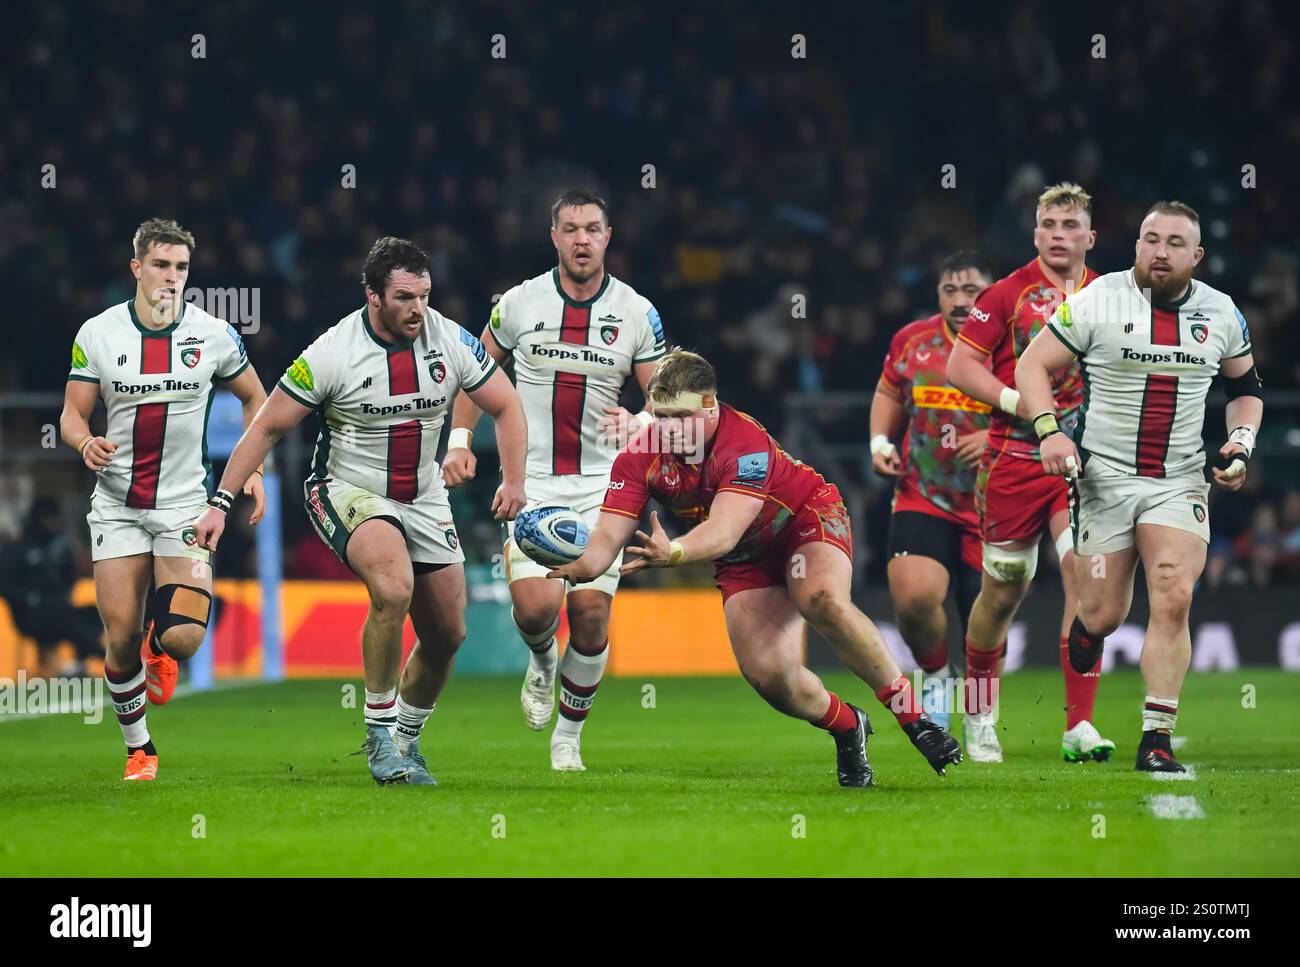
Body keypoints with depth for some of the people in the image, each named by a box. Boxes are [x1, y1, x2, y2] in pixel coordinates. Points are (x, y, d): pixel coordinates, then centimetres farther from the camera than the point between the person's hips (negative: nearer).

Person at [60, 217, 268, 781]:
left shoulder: (214, 335, -1)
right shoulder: (97, 334, -2)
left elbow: (254, 396, 15)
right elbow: (72, 413, 4)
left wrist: (253, 468, 5)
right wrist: (86, 442, -19)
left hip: (185, 503, -1)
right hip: (118, 504, 1)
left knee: (184, 638, -15)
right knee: (120, 639, -4)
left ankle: (160, 641, 24)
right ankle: (138, 749, 17)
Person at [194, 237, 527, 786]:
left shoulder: (451, 342, -8)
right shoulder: (332, 354, -19)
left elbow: (505, 406, 5)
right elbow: (268, 427, -10)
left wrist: (514, 481, -8)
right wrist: (220, 503, -13)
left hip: (424, 500, 5)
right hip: (347, 492, -5)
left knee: (446, 633, 6)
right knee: (394, 588, -32)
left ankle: (405, 741, 31)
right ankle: (379, 735, -18)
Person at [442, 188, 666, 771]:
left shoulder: (638, 313, -1)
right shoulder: (520, 303, 0)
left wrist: (639, 422, -19)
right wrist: (459, 440, 4)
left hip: (600, 483, 0)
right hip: (530, 479, 0)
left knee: (591, 614, -7)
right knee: (535, 606, -17)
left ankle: (568, 738, 13)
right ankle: (541, 662, 20)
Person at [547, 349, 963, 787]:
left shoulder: (746, 443, -32)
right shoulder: (639, 458, -16)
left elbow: (724, 529, -44)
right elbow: (610, 533, -22)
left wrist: (673, 552, -64)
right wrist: (582, 566, -46)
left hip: (808, 518, -5)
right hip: (745, 561, 5)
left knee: (823, 599, -37)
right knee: (768, 675, -17)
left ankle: (913, 716, -25)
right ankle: (848, 728, 14)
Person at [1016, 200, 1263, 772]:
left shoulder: (1221, 314, 6)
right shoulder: (1096, 302, -6)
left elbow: (1244, 386, 22)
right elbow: (1033, 365, -2)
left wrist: (1241, 443, 4)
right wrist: (1049, 430, -17)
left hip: (1180, 482, 2)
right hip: (1104, 473, -2)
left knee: (1174, 599, -17)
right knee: (1104, 614, 0)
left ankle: (1157, 740, -13)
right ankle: (1086, 630, 41)